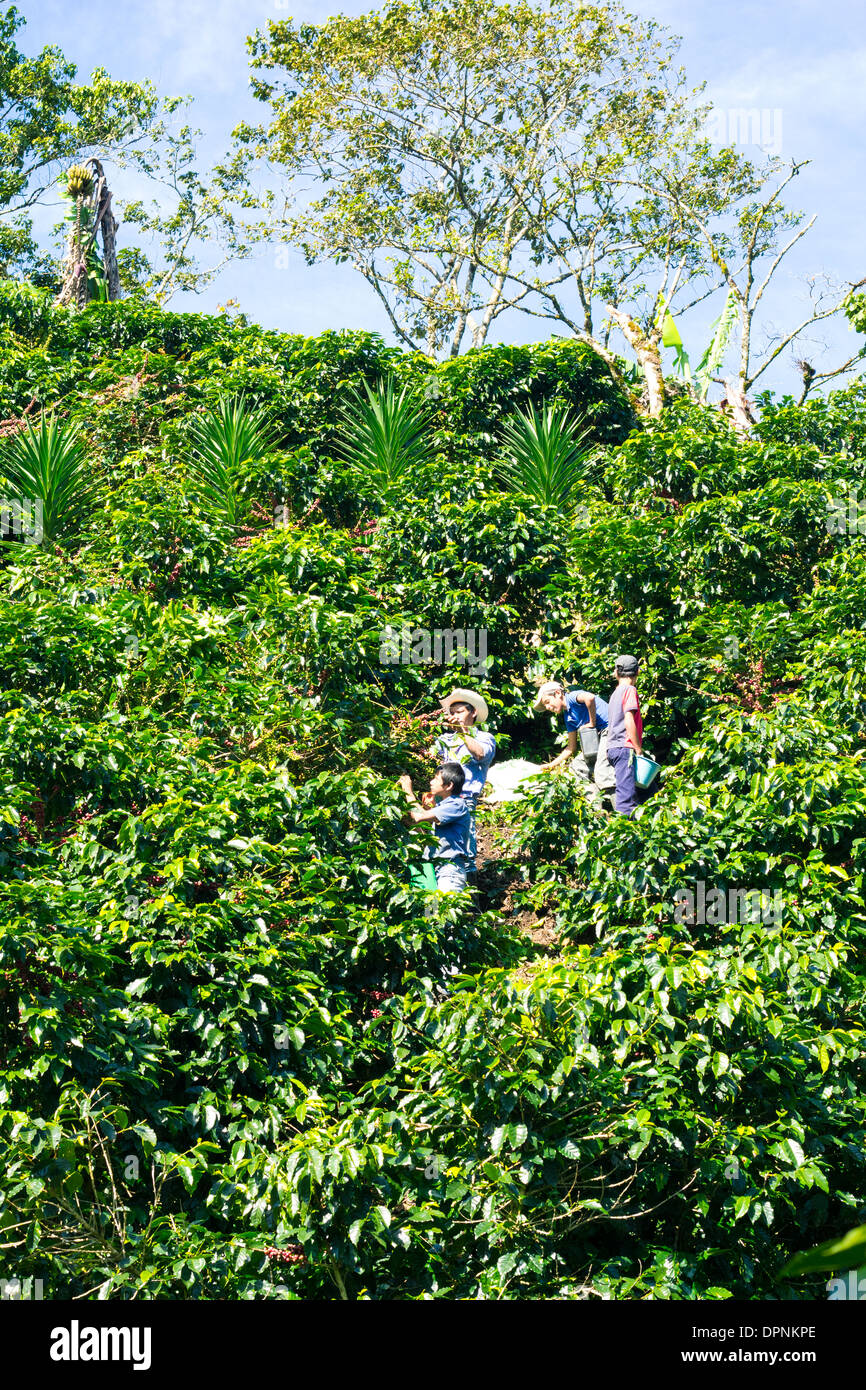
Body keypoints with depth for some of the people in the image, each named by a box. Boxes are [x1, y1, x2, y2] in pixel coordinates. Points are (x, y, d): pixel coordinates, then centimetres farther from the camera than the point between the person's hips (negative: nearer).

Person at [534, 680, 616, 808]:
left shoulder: (572, 697, -6)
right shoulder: (569, 717, 20)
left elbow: (589, 698, -31)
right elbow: (571, 747, 24)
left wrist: (592, 723, -19)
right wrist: (552, 764, 23)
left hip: (609, 730, -10)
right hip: (599, 737, 10)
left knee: (603, 775, -21)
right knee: (577, 764, 14)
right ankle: (596, 804, 10)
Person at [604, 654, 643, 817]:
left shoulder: (616, 693, 21)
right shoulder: (629, 690, -5)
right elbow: (629, 721, -15)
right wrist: (638, 749, -12)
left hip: (614, 748, 9)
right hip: (625, 748, -9)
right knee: (626, 797, -13)